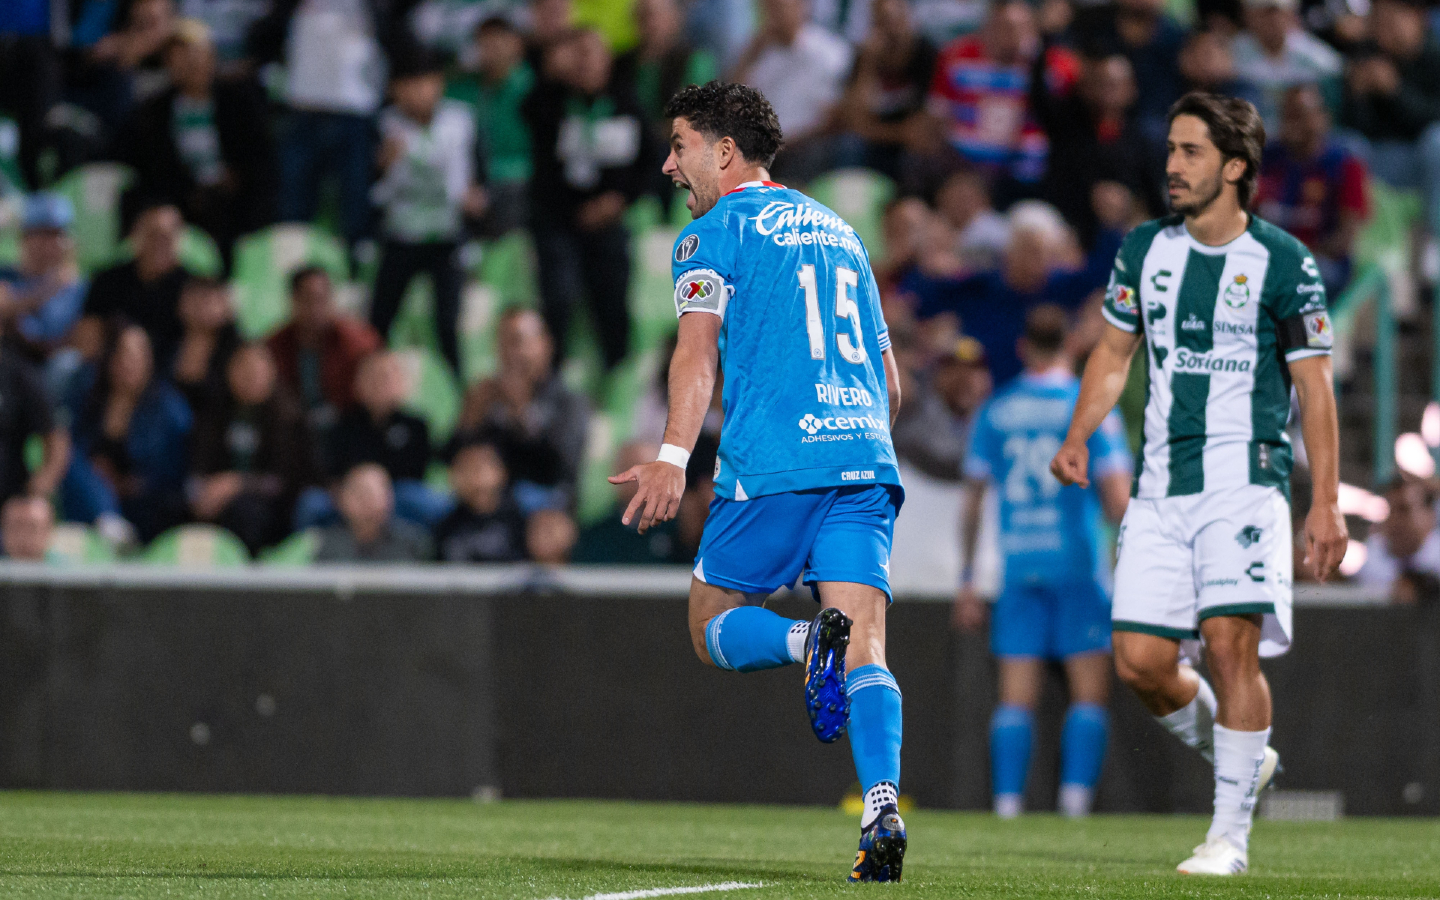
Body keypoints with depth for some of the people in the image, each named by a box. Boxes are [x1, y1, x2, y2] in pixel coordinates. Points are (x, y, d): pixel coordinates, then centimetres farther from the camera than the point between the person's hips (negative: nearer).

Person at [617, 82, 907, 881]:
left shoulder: (714, 231, 5)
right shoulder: (838, 232, 26)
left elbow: (699, 348, -11)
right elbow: (888, 380, 27)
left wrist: (673, 457, -20)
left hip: (772, 463, -5)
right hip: (863, 456, 5)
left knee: (713, 627, 11)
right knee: (865, 652, -5)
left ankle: (809, 640, -21)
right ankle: (883, 809, -28)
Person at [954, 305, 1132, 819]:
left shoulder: (994, 412, 8)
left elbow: (972, 500, 10)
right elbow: (1118, 499, -6)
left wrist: (967, 582, 15)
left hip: (1016, 564, 3)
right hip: (1077, 563, -3)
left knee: (1017, 700, 3)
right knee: (1090, 694, 2)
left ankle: (1007, 805, -7)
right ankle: (1076, 796, -10)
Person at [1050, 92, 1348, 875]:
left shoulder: (1282, 263, -4)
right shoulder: (1145, 249, 9)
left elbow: (1313, 385, -2)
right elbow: (1113, 353, 20)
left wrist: (1325, 503, -6)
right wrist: (1077, 441, 5)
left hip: (1245, 479, -5)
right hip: (1161, 482, 5)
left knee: (1231, 641, -16)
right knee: (1139, 659, -3)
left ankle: (1231, 833, -7)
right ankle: (1242, 760, 24)